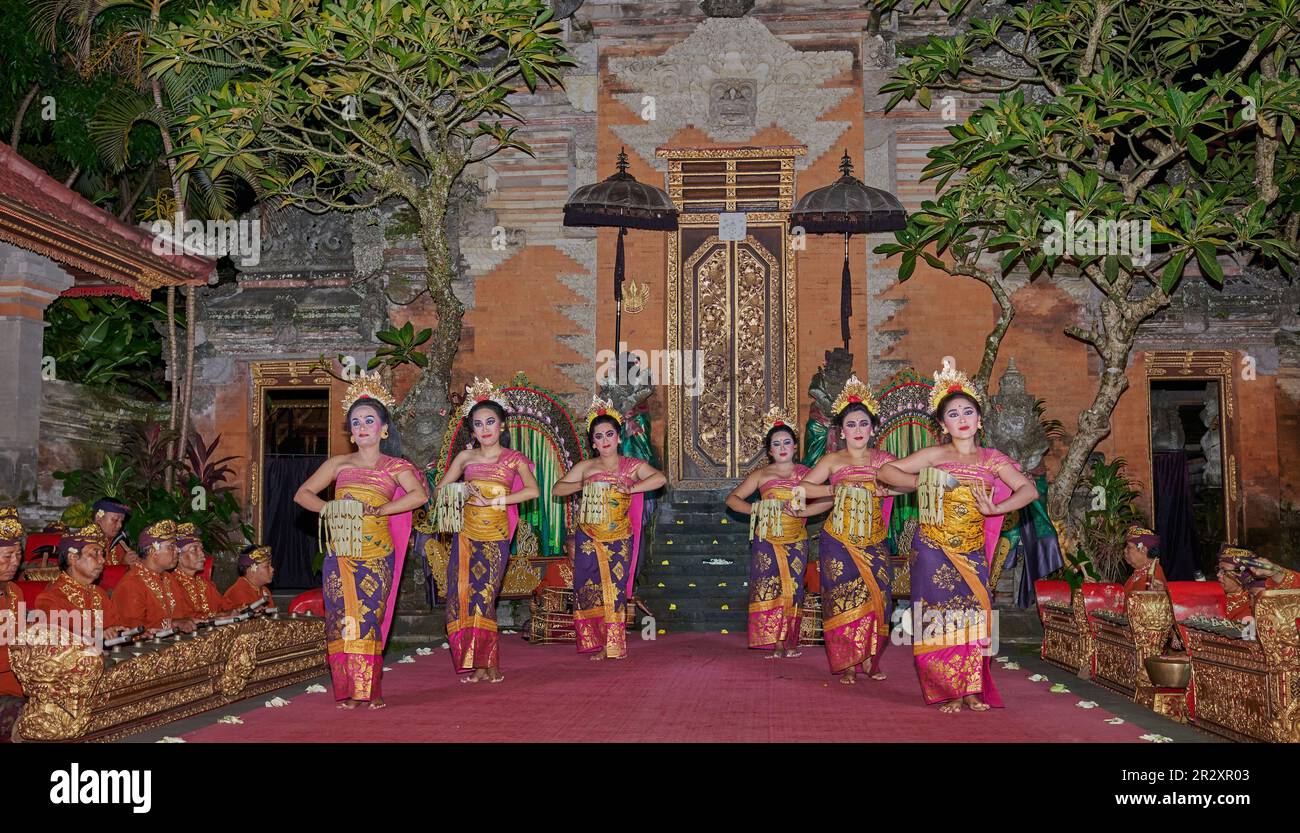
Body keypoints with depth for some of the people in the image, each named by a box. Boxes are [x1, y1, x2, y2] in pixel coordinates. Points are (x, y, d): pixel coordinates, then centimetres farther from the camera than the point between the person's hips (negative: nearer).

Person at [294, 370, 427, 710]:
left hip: (376, 553, -2)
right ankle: (347, 691, 4)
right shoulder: (339, 464, 14)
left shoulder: (395, 466, 6)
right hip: (340, 551, 2)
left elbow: (419, 494, -11)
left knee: (369, 618, -4)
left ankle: (370, 690, 4)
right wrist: (327, 508, -7)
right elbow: (302, 494, 11)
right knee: (341, 618, -2)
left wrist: (379, 510, -16)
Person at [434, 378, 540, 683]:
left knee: (482, 596, -5)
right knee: (462, 596, -1)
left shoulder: (514, 459, -1)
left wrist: (491, 501, -20)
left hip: (495, 538, -3)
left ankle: (484, 662, 7)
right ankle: (475, 663, 8)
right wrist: (462, 493, -9)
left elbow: (533, 490, -17)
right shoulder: (466, 457, 8)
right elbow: (440, 491, 12)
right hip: (465, 534, 3)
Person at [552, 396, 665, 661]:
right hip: (588, 538, 2)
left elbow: (660, 478, -15)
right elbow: (557, 490, 5)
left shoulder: (633, 465, 1)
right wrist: (583, 484, -8)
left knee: (614, 589, -2)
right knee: (588, 588, 1)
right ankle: (597, 643, 12)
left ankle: (612, 646, 7)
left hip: (619, 539, -2)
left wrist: (629, 488, -19)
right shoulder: (585, 467, 7)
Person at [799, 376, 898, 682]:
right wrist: (835, 489, -9)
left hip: (874, 540, 2)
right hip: (839, 540, -2)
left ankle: (870, 659, 12)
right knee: (843, 598, -2)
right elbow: (803, 487, -4)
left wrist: (884, 489, -13)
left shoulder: (882, 459, 8)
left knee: (876, 596, 0)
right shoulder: (832, 461, 3)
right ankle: (847, 664, 6)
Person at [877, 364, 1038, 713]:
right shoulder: (935, 455, 0)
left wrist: (995, 508, -14)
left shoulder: (992, 459, 6)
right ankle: (949, 692, 8)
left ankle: (971, 691, 14)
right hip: (933, 549, -2)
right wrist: (921, 483, -13)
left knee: (972, 616, 1)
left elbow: (1029, 490, 0)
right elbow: (887, 471, -1)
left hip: (972, 553, 2)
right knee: (940, 618, -2)